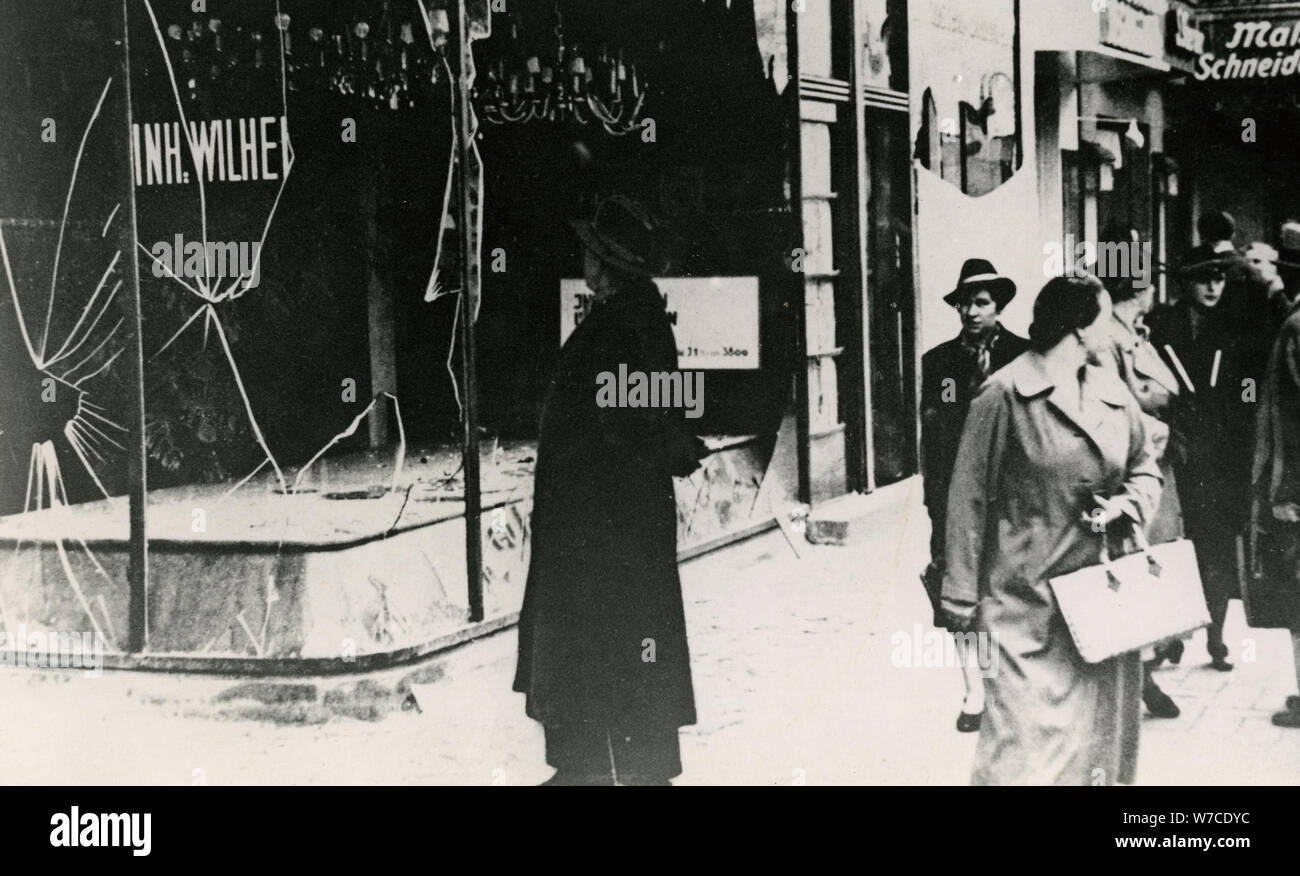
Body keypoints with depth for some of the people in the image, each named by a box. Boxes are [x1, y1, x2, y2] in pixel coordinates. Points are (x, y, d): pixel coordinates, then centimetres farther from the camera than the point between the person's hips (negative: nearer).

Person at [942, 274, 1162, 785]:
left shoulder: (1114, 393, 10)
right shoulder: (1003, 396, -9)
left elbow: (1145, 469, 22)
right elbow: (969, 501, -7)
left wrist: (1127, 504, -2)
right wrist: (963, 604, -8)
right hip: (1027, 604, -6)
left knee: (1102, 741, 12)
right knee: (1026, 747, -9)